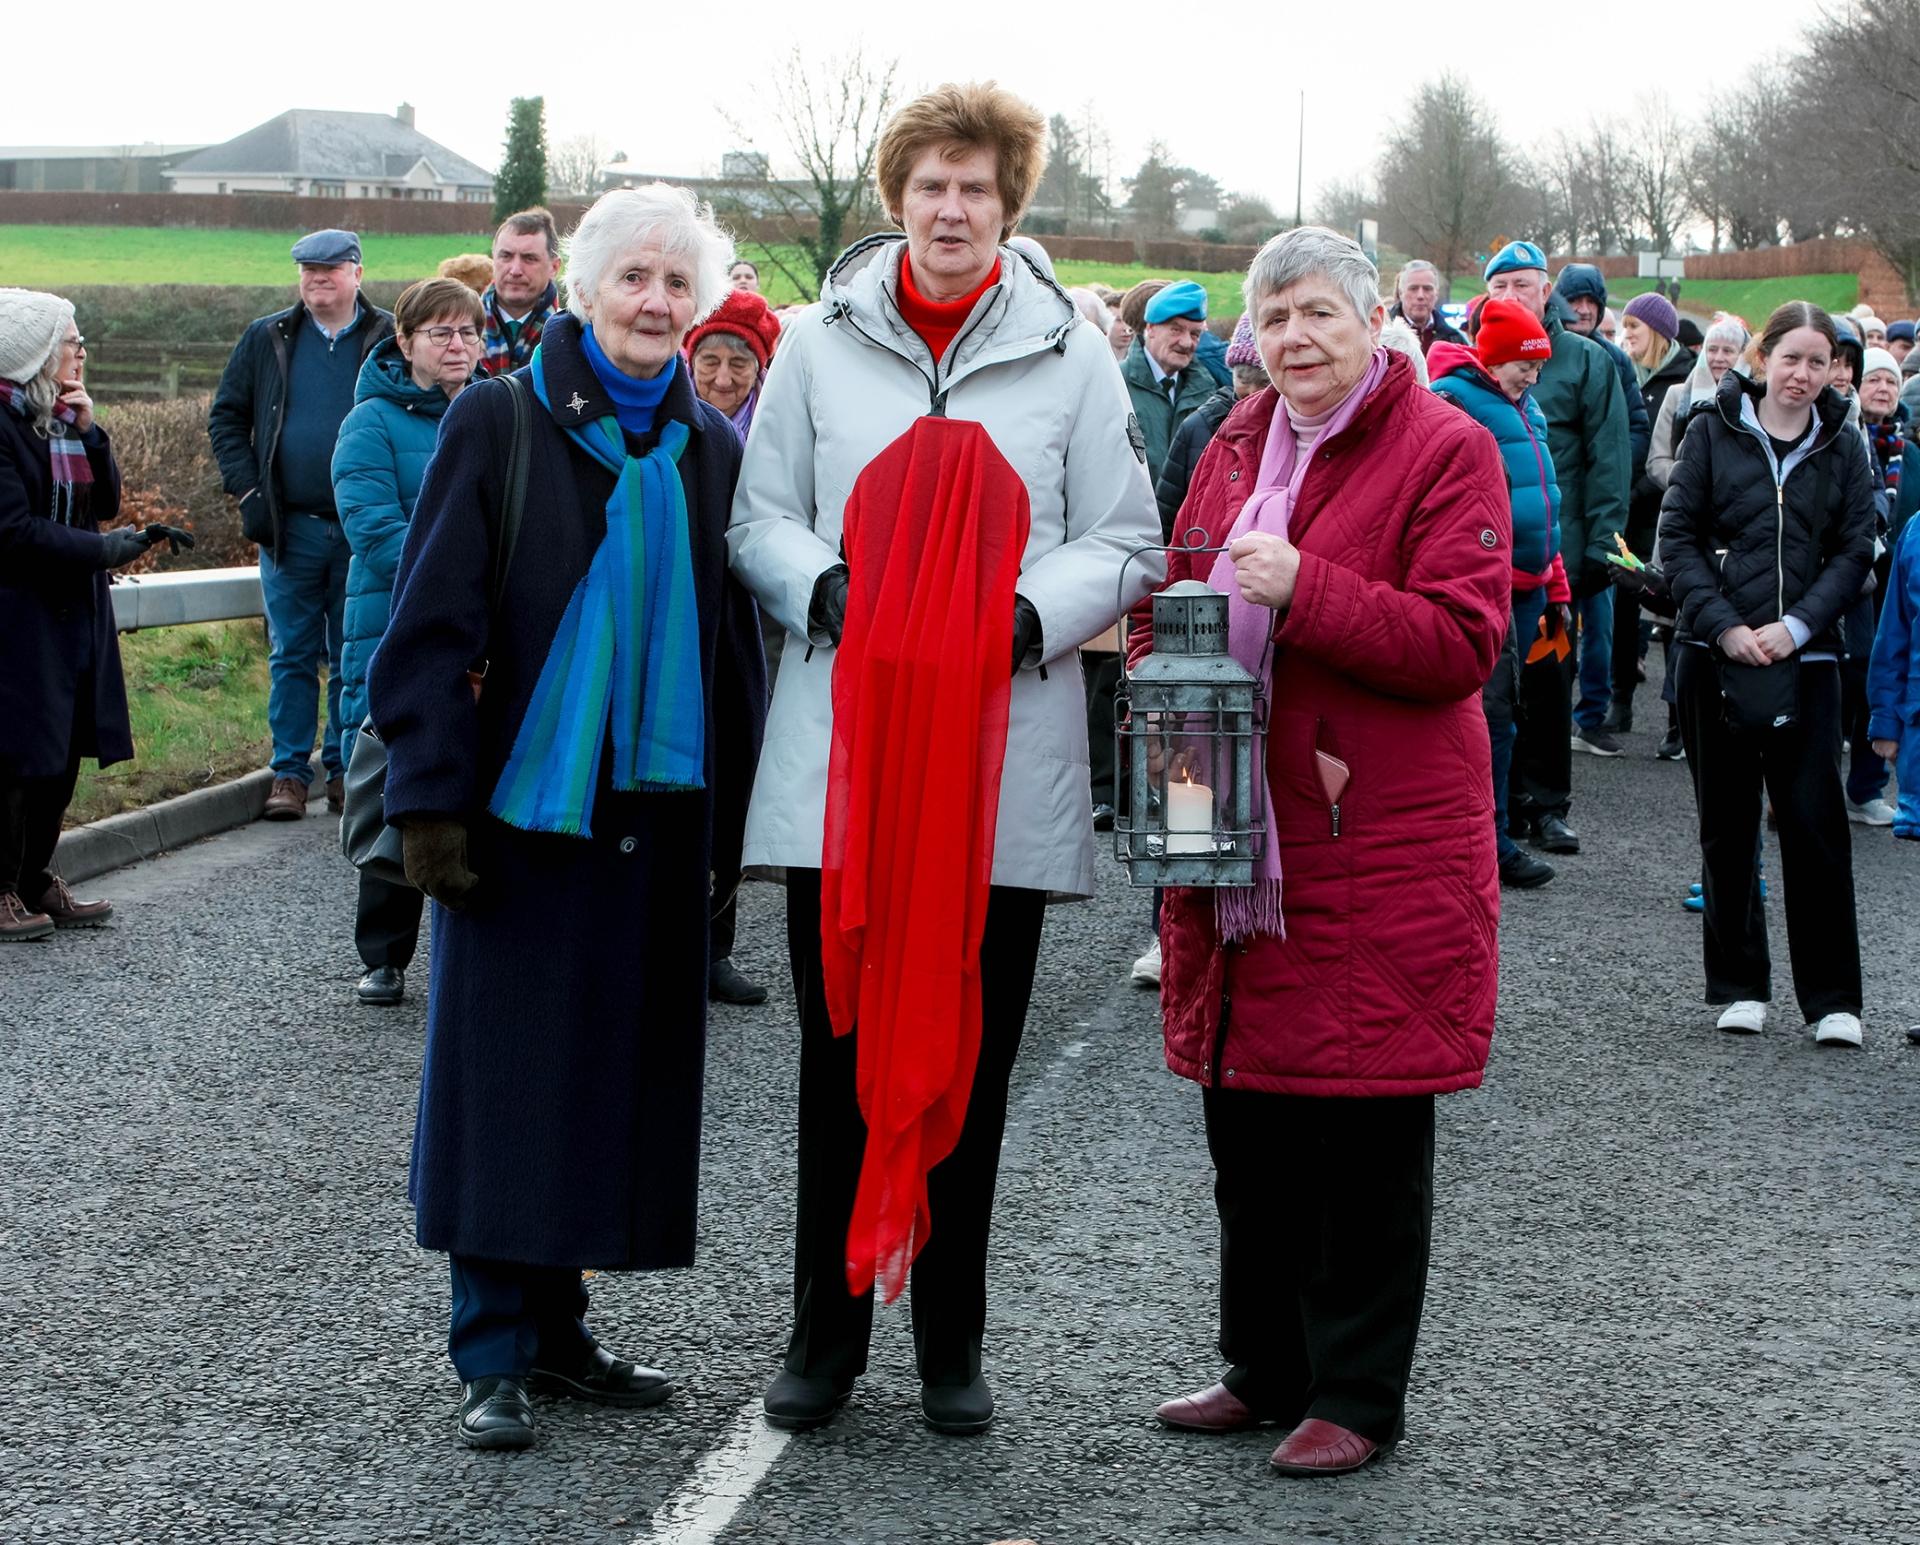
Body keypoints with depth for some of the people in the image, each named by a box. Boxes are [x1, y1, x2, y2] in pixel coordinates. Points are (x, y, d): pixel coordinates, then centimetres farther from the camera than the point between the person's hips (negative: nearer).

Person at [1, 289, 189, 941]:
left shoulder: (64, 416, 12)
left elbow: (105, 503, 10)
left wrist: (88, 430, -3)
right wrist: (108, 549, -18)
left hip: (73, 610, 8)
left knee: (64, 751, 12)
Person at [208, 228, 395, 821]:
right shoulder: (267, 340, 7)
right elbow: (226, 417, 10)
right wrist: (248, 492, -2)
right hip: (290, 527, 1)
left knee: (354, 657, 6)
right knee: (292, 655, 5)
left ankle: (346, 769, 16)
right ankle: (289, 772, 11)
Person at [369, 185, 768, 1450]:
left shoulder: (709, 450, 9)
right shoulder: (501, 424, -4)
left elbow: (733, 638, 13)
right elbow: (433, 621, -7)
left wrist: (737, 805, 8)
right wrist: (431, 798, -12)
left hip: (655, 810, 4)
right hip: (521, 803, -4)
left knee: (625, 1069, 8)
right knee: (510, 1070, 0)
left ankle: (557, 1326, 20)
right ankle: (493, 1354, 8)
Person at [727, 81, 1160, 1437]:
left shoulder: (1071, 355, 5)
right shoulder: (819, 344, 7)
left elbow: (1125, 544, 6)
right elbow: (761, 517, 10)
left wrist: (1028, 617, -12)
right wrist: (825, 589, -10)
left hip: (1004, 757, 0)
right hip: (840, 755, 0)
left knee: (971, 1060, 6)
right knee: (841, 1053, 4)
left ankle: (952, 1346, 19)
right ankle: (825, 1337, 17)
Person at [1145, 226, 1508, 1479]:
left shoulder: (1445, 449, -6)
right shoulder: (1236, 449, 14)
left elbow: (1463, 640, -14)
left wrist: (1304, 588, -23)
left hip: (1379, 847, -6)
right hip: (1239, 846, 7)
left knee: (1367, 1130, 0)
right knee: (1247, 1119, 13)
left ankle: (1358, 1397, 12)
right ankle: (1268, 1369, 27)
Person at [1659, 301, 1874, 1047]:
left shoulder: (1842, 448, 6)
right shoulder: (1713, 433, 2)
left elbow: (1854, 551, 4)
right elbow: (1678, 536, -1)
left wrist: (1795, 626, -10)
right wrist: (1725, 627, -11)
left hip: (1804, 659, 0)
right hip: (1715, 655, 0)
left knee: (1816, 823, -4)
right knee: (1728, 825, 6)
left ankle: (1832, 999, 2)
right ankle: (1738, 986, 16)